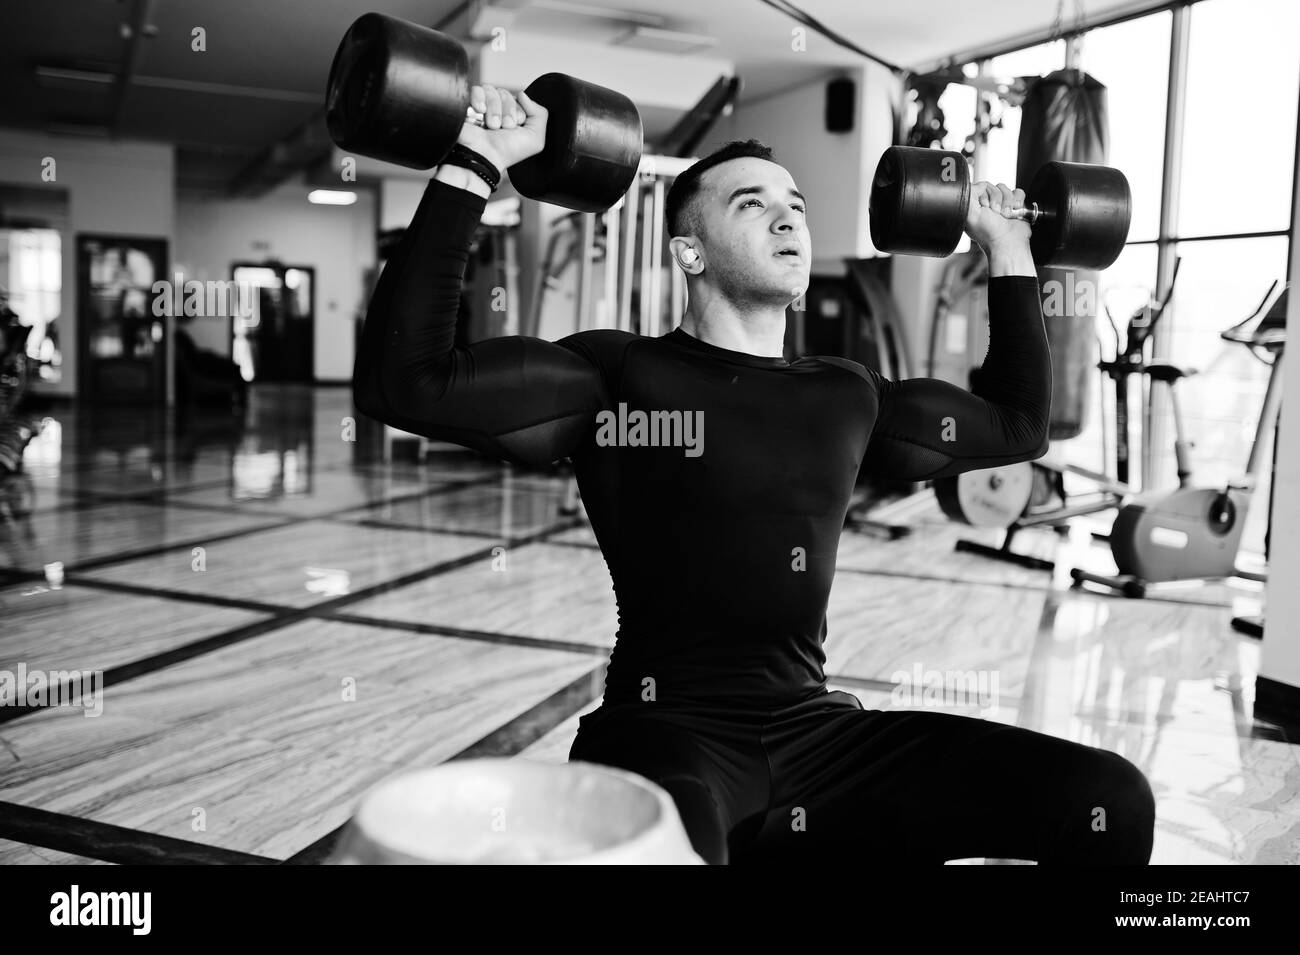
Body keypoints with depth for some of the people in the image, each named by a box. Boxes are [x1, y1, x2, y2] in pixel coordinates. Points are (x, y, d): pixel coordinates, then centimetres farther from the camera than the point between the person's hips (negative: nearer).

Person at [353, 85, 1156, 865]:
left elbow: (1019, 423, 28)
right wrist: (471, 171, -18)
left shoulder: (847, 397, 14)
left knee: (1109, 801, -9)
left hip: (816, 730, 6)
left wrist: (1009, 251, 27)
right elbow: (406, 382, -15)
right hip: (666, 728, -6)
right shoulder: (619, 375, -3)